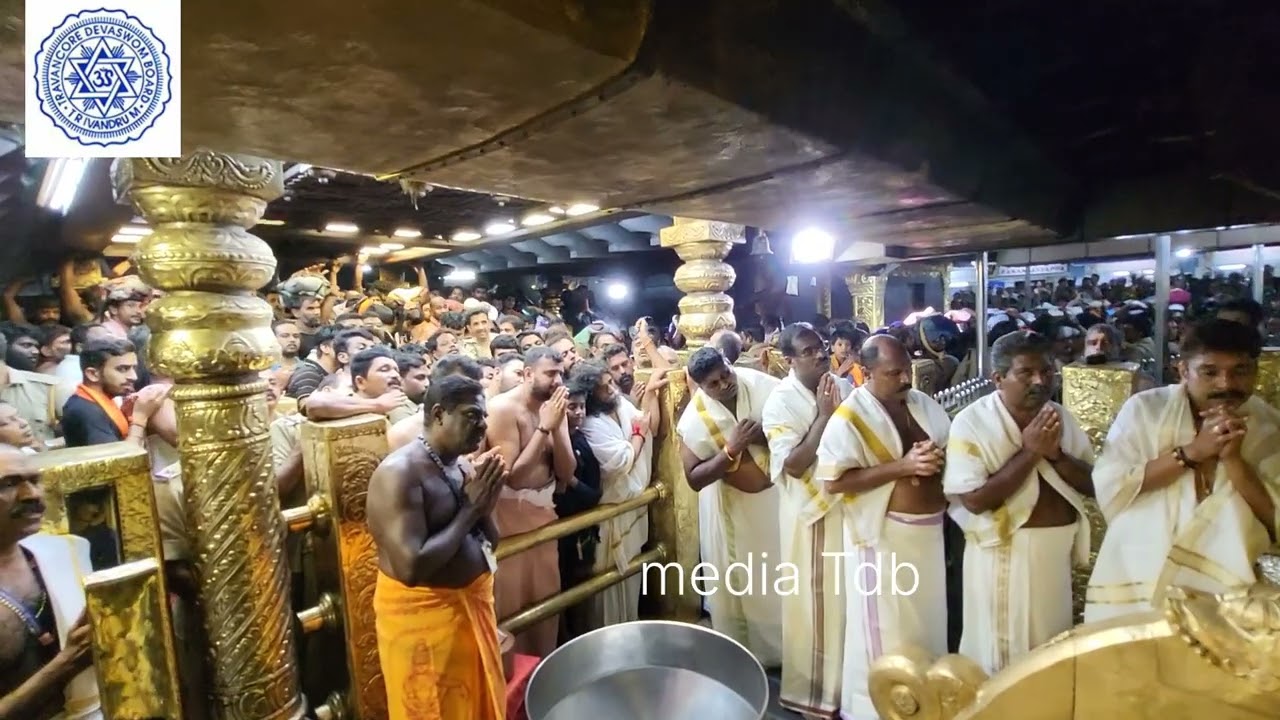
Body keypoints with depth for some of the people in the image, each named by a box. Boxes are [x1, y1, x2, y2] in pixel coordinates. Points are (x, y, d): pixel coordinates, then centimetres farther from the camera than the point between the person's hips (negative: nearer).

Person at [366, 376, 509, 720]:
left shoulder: (461, 467, 2)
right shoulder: (399, 472, -23)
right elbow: (411, 567, -31)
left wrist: (484, 506, -11)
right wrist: (469, 510, -23)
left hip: (472, 603, 8)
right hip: (423, 615, -8)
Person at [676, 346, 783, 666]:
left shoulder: (759, 384, -19)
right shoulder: (695, 420, -21)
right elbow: (694, 478, -19)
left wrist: (767, 436, -28)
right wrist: (731, 450, -30)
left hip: (776, 491, 2)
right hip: (731, 502, -2)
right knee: (735, 583, 10)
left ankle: (783, 649, 39)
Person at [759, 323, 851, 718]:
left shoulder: (843, 387, 1)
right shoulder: (780, 403, -16)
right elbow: (793, 466, -24)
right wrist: (824, 415, -24)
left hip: (849, 504, 6)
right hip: (810, 511, -6)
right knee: (814, 601, 8)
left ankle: (845, 678, 41)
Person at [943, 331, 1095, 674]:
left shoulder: (1060, 416, 3)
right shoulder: (972, 422, -16)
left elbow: (1093, 483, 2)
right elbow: (975, 500, -23)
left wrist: (1055, 454, -17)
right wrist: (1029, 452, -24)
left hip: (1057, 549, 6)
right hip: (1004, 551, -6)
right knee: (1000, 650, 9)